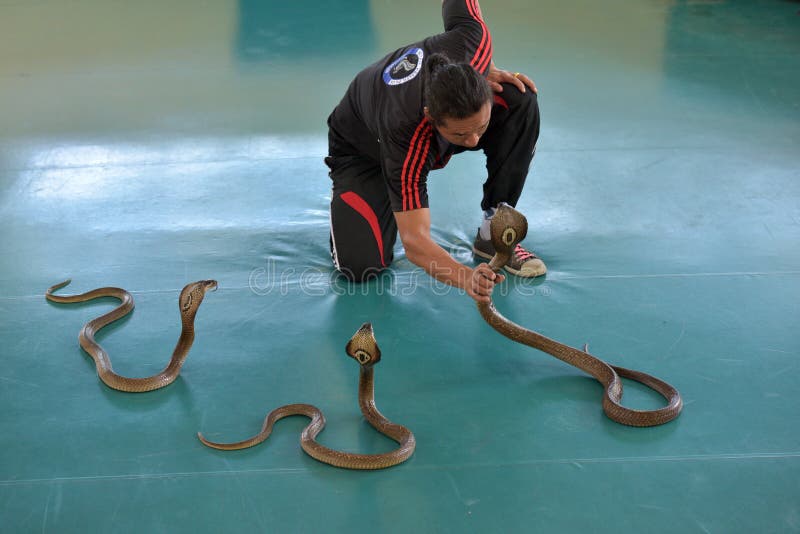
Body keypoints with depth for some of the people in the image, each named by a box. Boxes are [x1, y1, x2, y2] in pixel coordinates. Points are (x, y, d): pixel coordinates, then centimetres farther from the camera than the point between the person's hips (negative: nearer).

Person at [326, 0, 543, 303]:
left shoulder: (472, 40, -36)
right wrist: (466, 278, -62)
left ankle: (493, 235, -11)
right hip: (363, 150, -4)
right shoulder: (406, 134, -45)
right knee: (360, 265, -23)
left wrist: (488, 72, -14)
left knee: (520, 100, -24)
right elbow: (414, 240, -44)